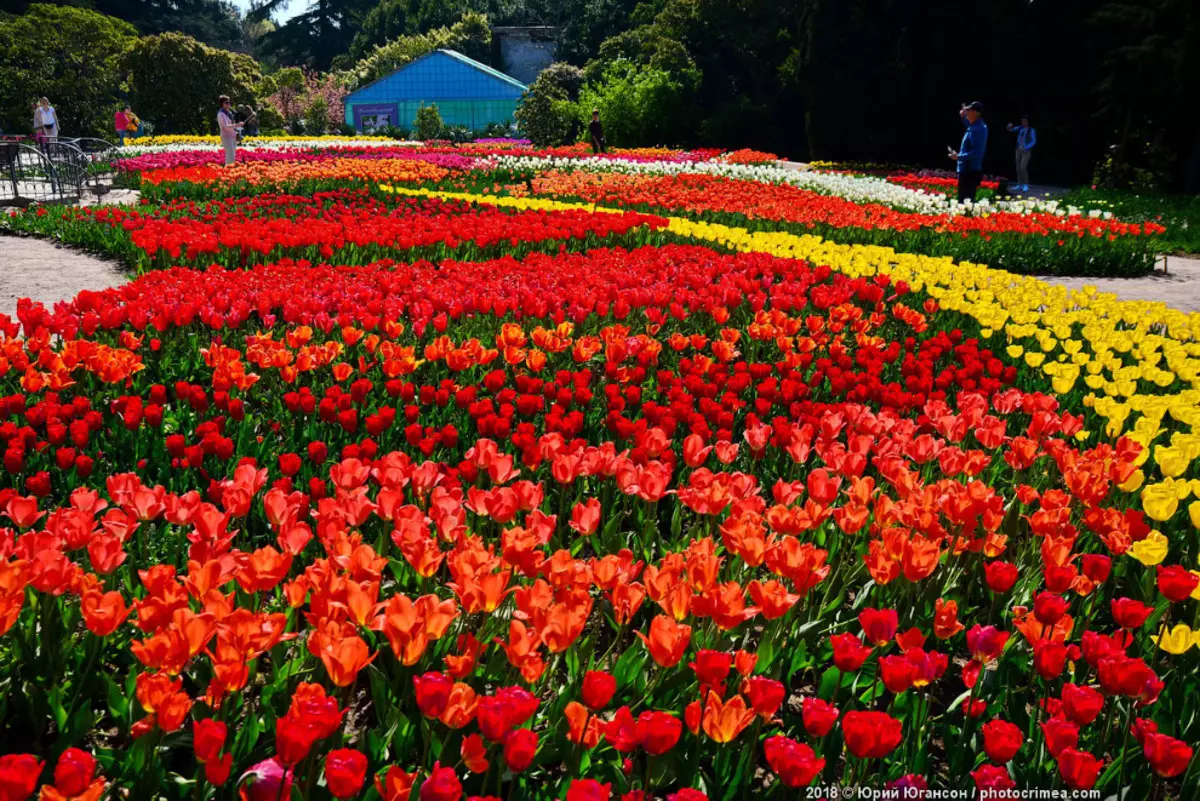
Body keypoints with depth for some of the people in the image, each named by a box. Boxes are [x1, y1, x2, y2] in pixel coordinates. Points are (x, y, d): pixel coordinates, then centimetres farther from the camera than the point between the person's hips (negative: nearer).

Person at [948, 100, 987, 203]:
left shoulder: (977, 129, -20)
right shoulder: (975, 126, 11)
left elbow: (976, 152, -28)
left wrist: (959, 157, -25)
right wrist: (963, 116, 22)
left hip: (970, 172, -10)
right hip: (968, 171, 10)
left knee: (965, 202, -8)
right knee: (968, 201, 16)